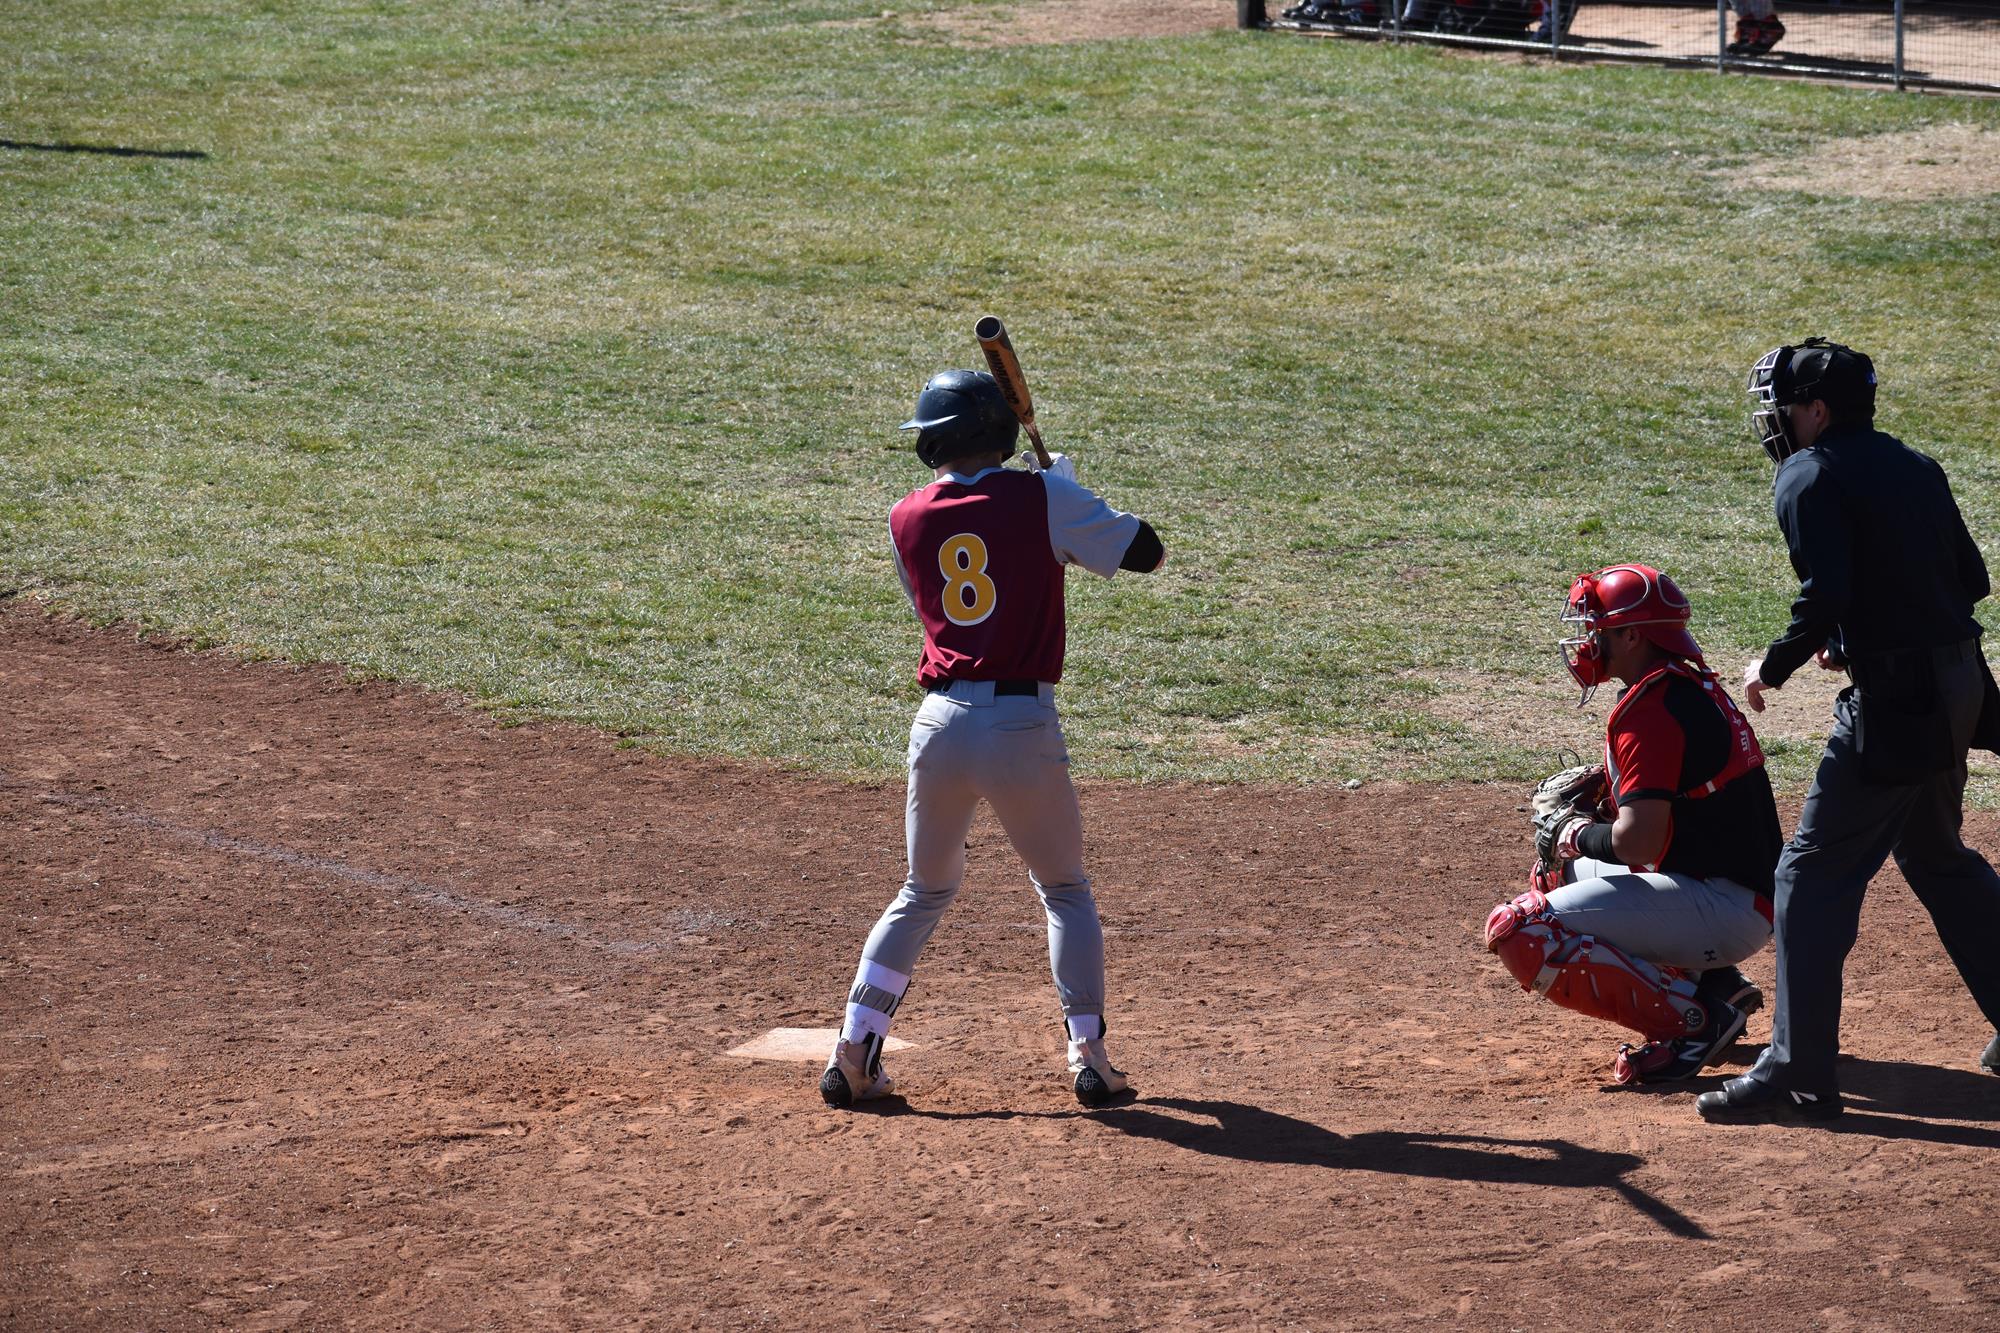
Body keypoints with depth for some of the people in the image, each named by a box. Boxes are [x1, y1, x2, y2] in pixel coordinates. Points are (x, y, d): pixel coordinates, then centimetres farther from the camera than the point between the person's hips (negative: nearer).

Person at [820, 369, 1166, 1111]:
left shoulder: (906, 521, 7)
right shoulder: (1043, 499, -4)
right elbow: (1147, 552, 0)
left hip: (939, 723, 3)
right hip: (1022, 725, -3)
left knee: (925, 892, 20)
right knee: (1064, 889, 16)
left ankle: (853, 1054, 11)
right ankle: (1088, 1054, 7)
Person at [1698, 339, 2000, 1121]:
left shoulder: (1811, 477, -8)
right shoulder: (1916, 469, 16)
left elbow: (1825, 595, -21)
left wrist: (1774, 668, -6)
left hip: (1895, 704, -9)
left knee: (1814, 876, -5)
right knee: (1935, 855, 27)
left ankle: (1797, 1074, -8)